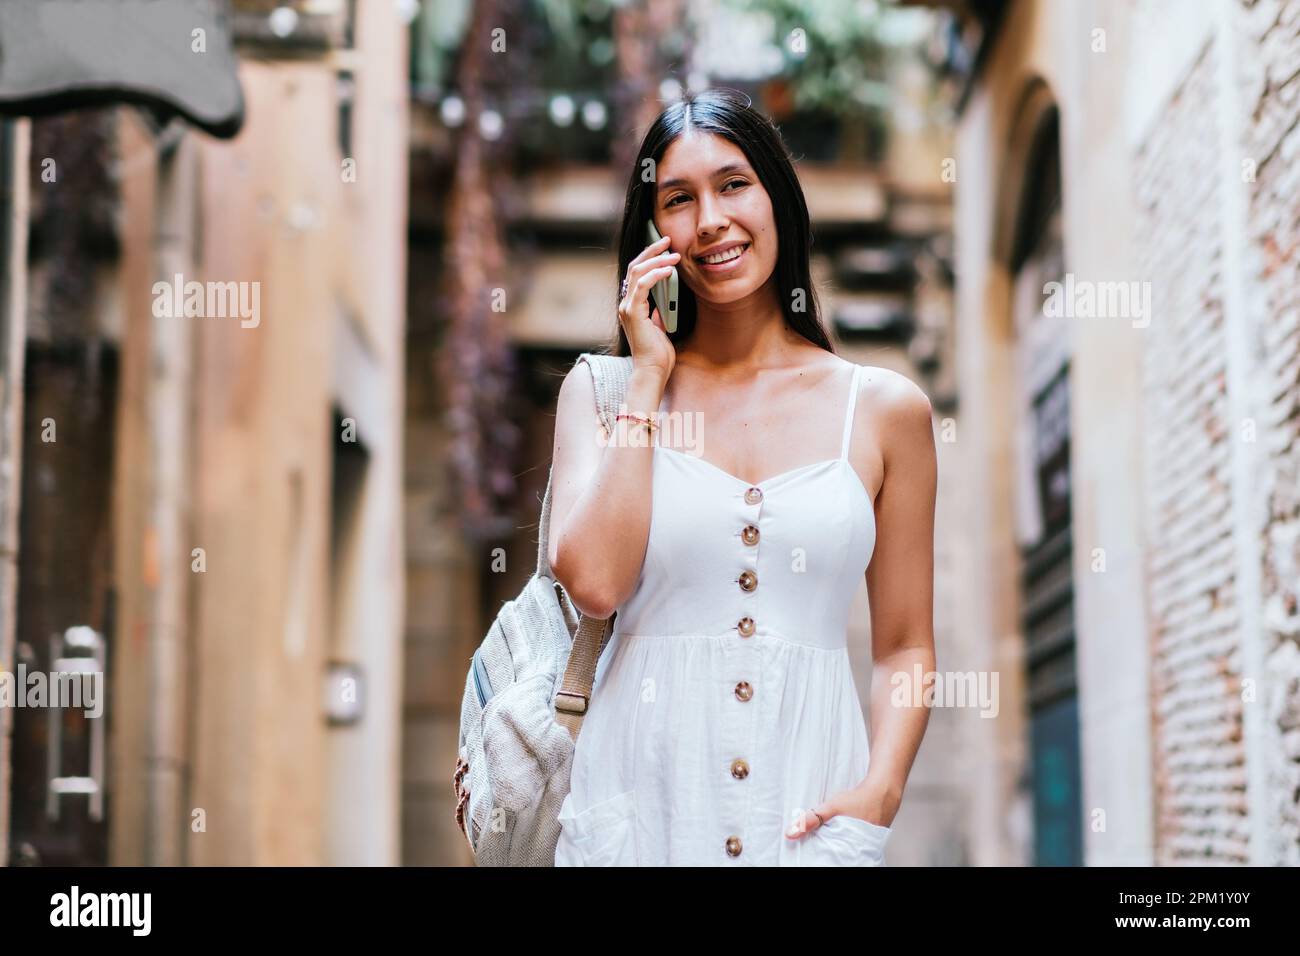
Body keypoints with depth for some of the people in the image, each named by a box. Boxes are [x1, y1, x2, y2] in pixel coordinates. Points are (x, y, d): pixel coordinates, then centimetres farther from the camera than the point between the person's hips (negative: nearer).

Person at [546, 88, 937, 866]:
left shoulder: (885, 408, 3)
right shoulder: (602, 391, 3)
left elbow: (906, 646, 5)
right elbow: (594, 582, -13)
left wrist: (878, 792, -12)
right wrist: (650, 380, -6)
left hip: (808, 812, 0)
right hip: (642, 799, 0)